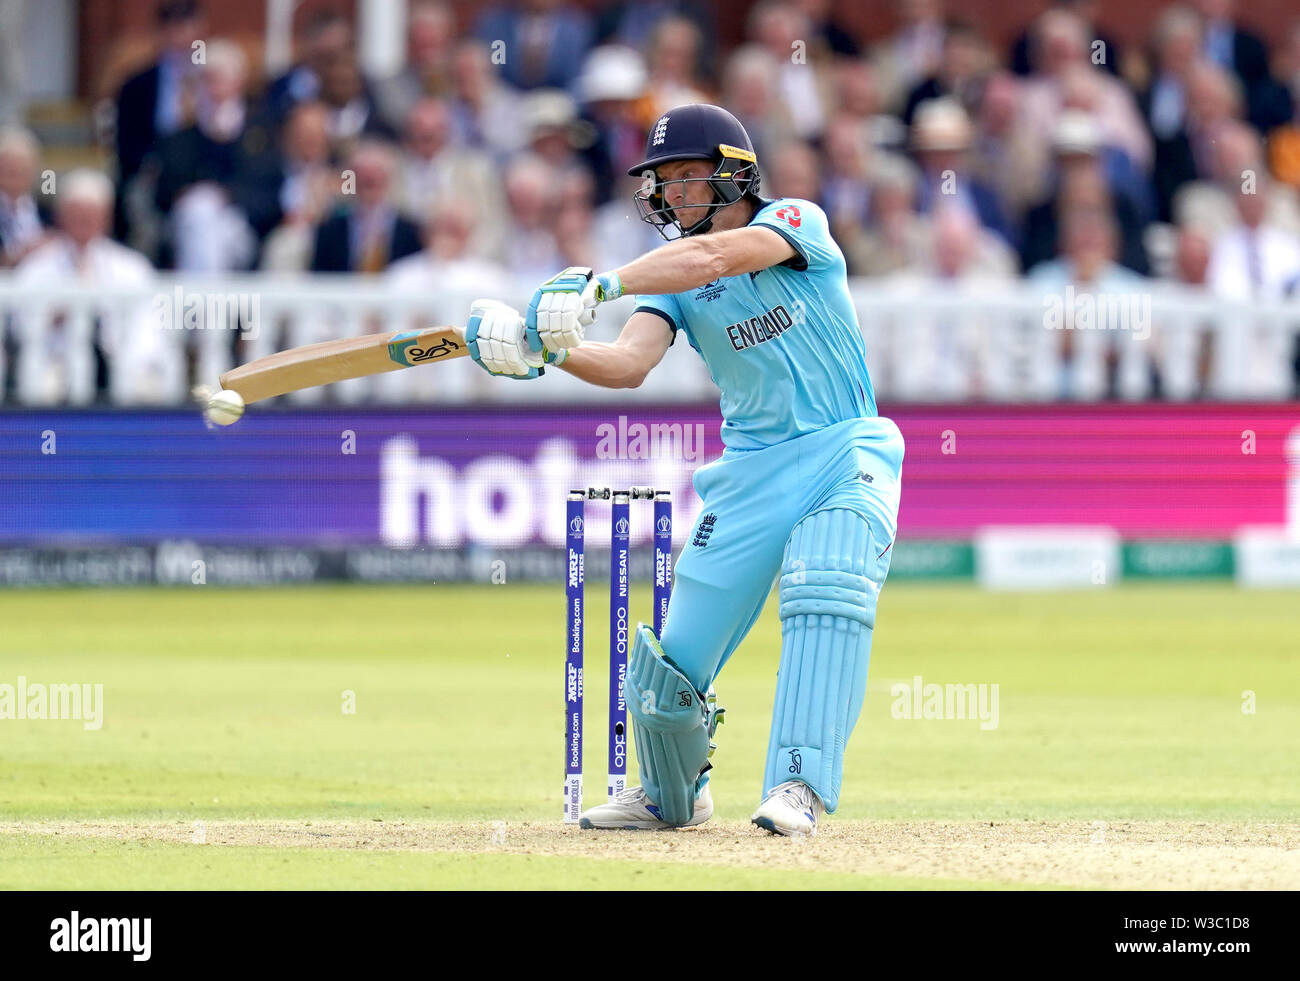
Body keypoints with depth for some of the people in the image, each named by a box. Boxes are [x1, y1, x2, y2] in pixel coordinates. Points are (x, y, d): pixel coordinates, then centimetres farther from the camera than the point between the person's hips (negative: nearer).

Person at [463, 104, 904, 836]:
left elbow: (713, 257, -28)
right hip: (751, 468, 4)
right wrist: (547, 350, -32)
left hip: (846, 452, -4)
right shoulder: (668, 274, 6)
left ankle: (799, 786, -33)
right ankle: (672, 796, 26)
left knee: (829, 591, -32)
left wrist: (600, 284, -37)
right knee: (672, 660, -2)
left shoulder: (796, 224, -7)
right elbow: (628, 365, -13)